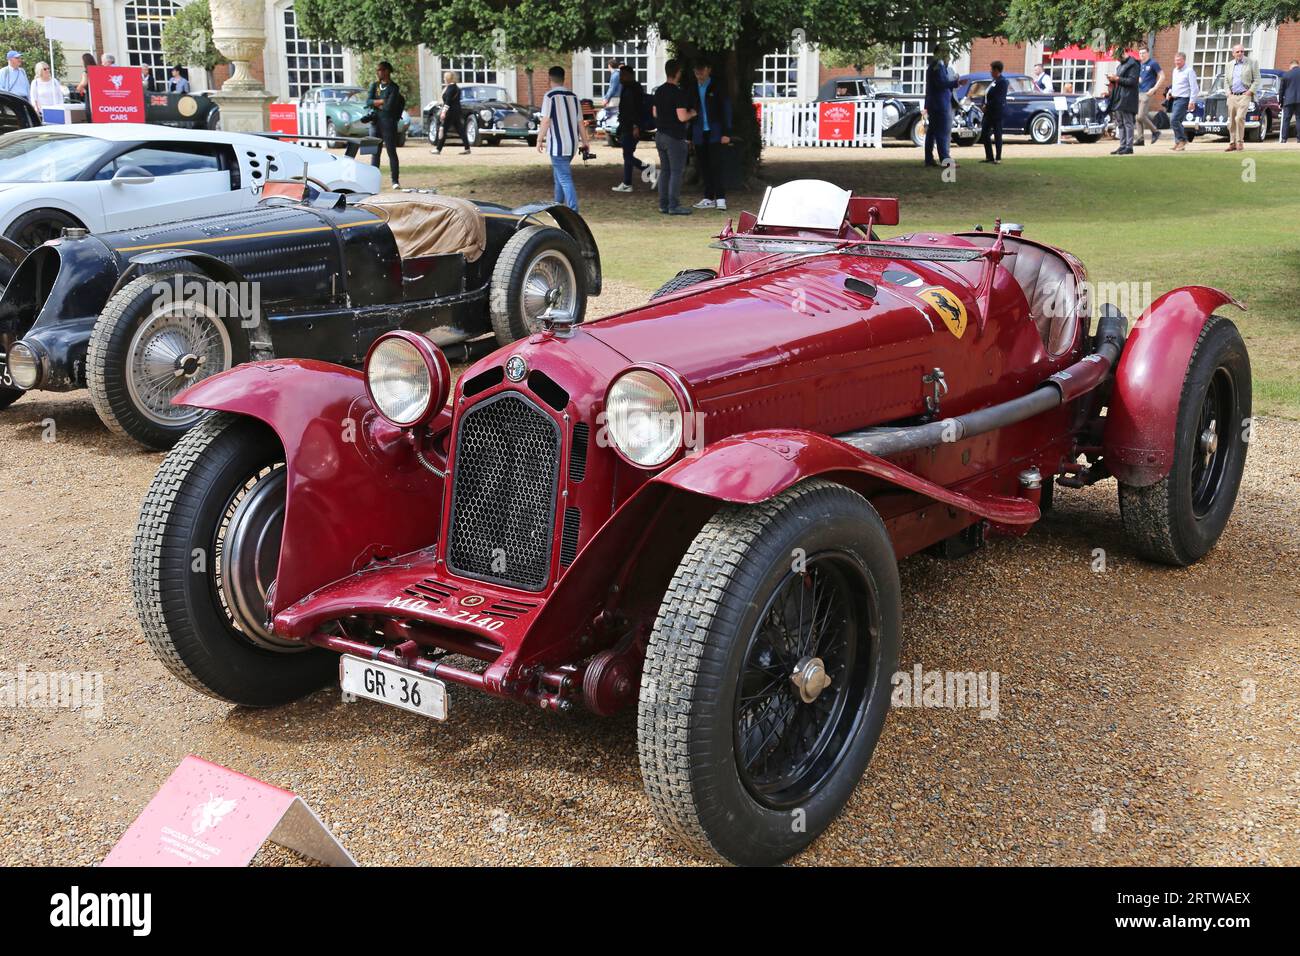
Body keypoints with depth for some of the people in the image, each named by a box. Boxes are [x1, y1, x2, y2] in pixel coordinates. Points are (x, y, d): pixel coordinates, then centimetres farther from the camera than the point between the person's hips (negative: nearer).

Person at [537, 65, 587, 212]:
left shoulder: (550, 96, -10)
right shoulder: (573, 96, 9)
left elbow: (546, 121, -14)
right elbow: (580, 122, 11)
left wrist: (539, 140, -5)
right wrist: (585, 142, 18)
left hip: (558, 145, -7)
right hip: (572, 144, 7)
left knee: (565, 178, -10)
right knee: (559, 174, 24)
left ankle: (573, 211, -19)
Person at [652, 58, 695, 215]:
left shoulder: (659, 91, 9)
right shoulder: (678, 93, -16)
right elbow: (682, 117, -21)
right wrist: (691, 113, -2)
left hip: (660, 135, 8)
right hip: (675, 137, -8)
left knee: (664, 170, 12)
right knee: (676, 172, -3)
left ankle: (663, 205, 13)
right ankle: (674, 206, -4)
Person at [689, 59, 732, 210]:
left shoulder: (717, 86, 0)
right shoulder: (693, 88, 11)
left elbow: (726, 110, -3)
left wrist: (726, 133, -11)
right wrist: (689, 136, 9)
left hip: (716, 133, -4)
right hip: (700, 134, 4)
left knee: (717, 165, -8)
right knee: (704, 167, 4)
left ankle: (720, 198, -8)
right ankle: (709, 198, 10)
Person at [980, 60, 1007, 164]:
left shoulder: (1002, 81, -13)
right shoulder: (993, 80, 15)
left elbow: (998, 98, -19)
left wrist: (987, 105, -12)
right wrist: (985, 105, 1)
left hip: (996, 111, -9)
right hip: (989, 111, 9)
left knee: (997, 135, -2)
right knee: (984, 134, 10)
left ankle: (998, 158, 4)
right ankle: (989, 157, 17)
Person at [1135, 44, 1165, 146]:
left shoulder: (1153, 64, -5)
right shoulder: (1140, 65, 16)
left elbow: (1162, 77, -9)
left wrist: (1154, 89, -16)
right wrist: (1137, 80, 7)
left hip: (1148, 94, -8)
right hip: (1139, 93, 8)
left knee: (1141, 116, -14)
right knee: (1138, 117, 3)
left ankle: (1155, 131, 3)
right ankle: (1140, 139, 5)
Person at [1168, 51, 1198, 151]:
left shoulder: (1189, 71, -10)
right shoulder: (1175, 70, 16)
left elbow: (1194, 87, -13)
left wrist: (1192, 101, -20)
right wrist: (1170, 90, 11)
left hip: (1183, 99, -9)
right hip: (1176, 99, 9)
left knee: (1174, 120, -18)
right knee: (1177, 121, 9)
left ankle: (1182, 140, -9)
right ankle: (1178, 143, 14)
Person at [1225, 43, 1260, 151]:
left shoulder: (1251, 63, 2)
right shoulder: (1230, 64, 14)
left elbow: (1257, 79, 1)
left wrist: (1250, 91, -10)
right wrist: (1228, 92, 8)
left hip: (1244, 95, -5)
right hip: (1232, 97, 5)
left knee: (1239, 118, -20)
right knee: (1231, 121, 5)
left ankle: (1240, 141, -10)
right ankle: (1232, 143, 14)